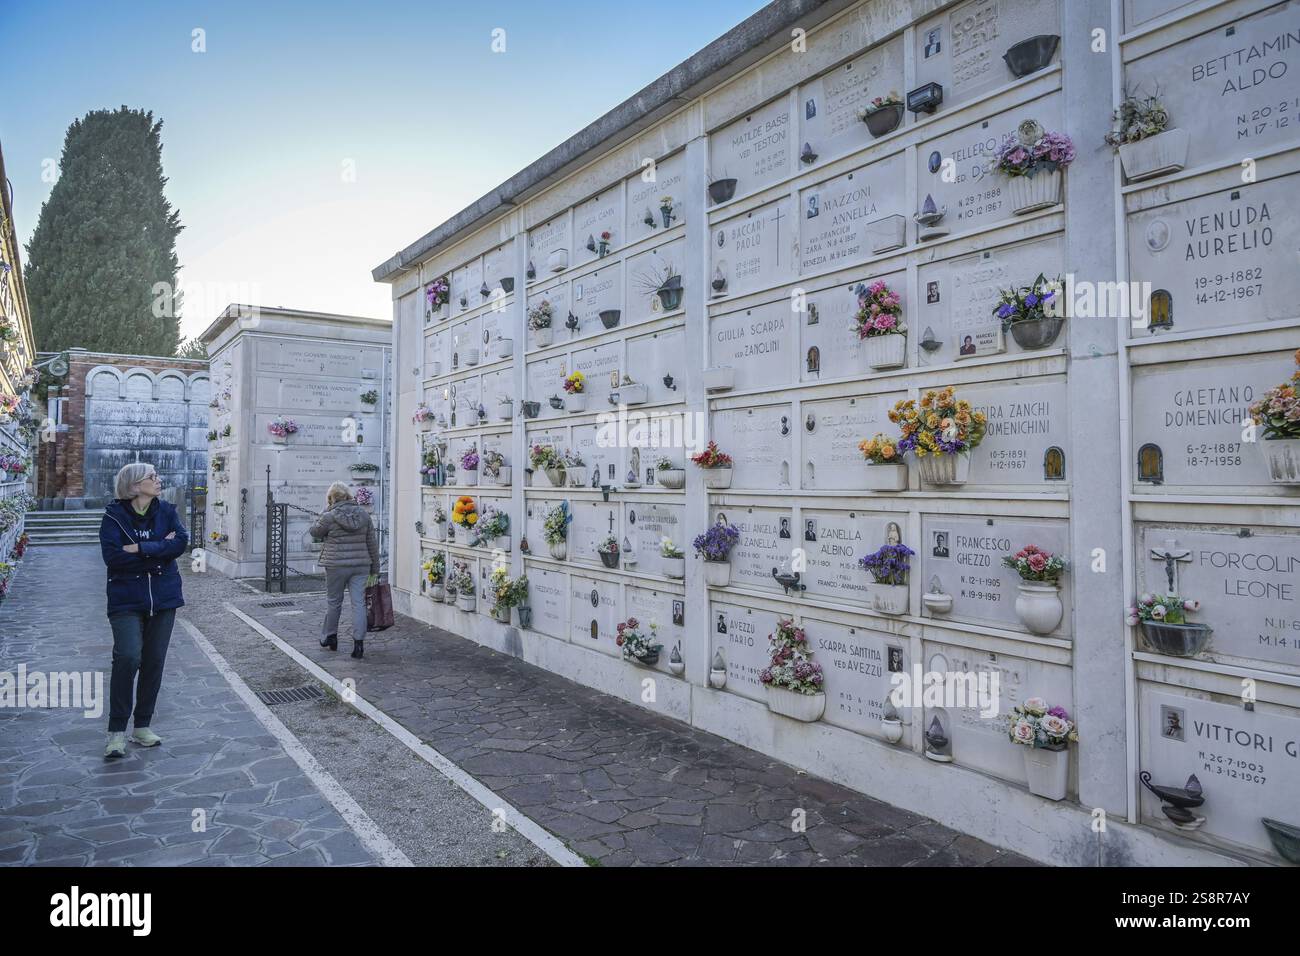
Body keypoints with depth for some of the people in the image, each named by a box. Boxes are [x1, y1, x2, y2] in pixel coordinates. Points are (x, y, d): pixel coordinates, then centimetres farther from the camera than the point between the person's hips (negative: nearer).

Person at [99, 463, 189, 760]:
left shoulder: (166, 511, 5)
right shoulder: (114, 516, -5)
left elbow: (181, 542, -9)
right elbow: (112, 556, -16)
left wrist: (141, 549, -17)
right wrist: (160, 548, -14)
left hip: (163, 598, 4)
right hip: (126, 600, -4)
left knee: (154, 661, 7)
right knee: (128, 657, -17)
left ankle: (143, 726, 21)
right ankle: (117, 731, -4)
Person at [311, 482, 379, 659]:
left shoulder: (329, 517, -10)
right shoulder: (363, 514, 2)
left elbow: (314, 532, 9)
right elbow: (373, 543, 5)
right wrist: (375, 569, 12)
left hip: (336, 566, -2)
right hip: (361, 565, 2)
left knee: (334, 602, 14)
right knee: (359, 603, 2)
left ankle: (329, 637, 31)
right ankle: (359, 642, -3)